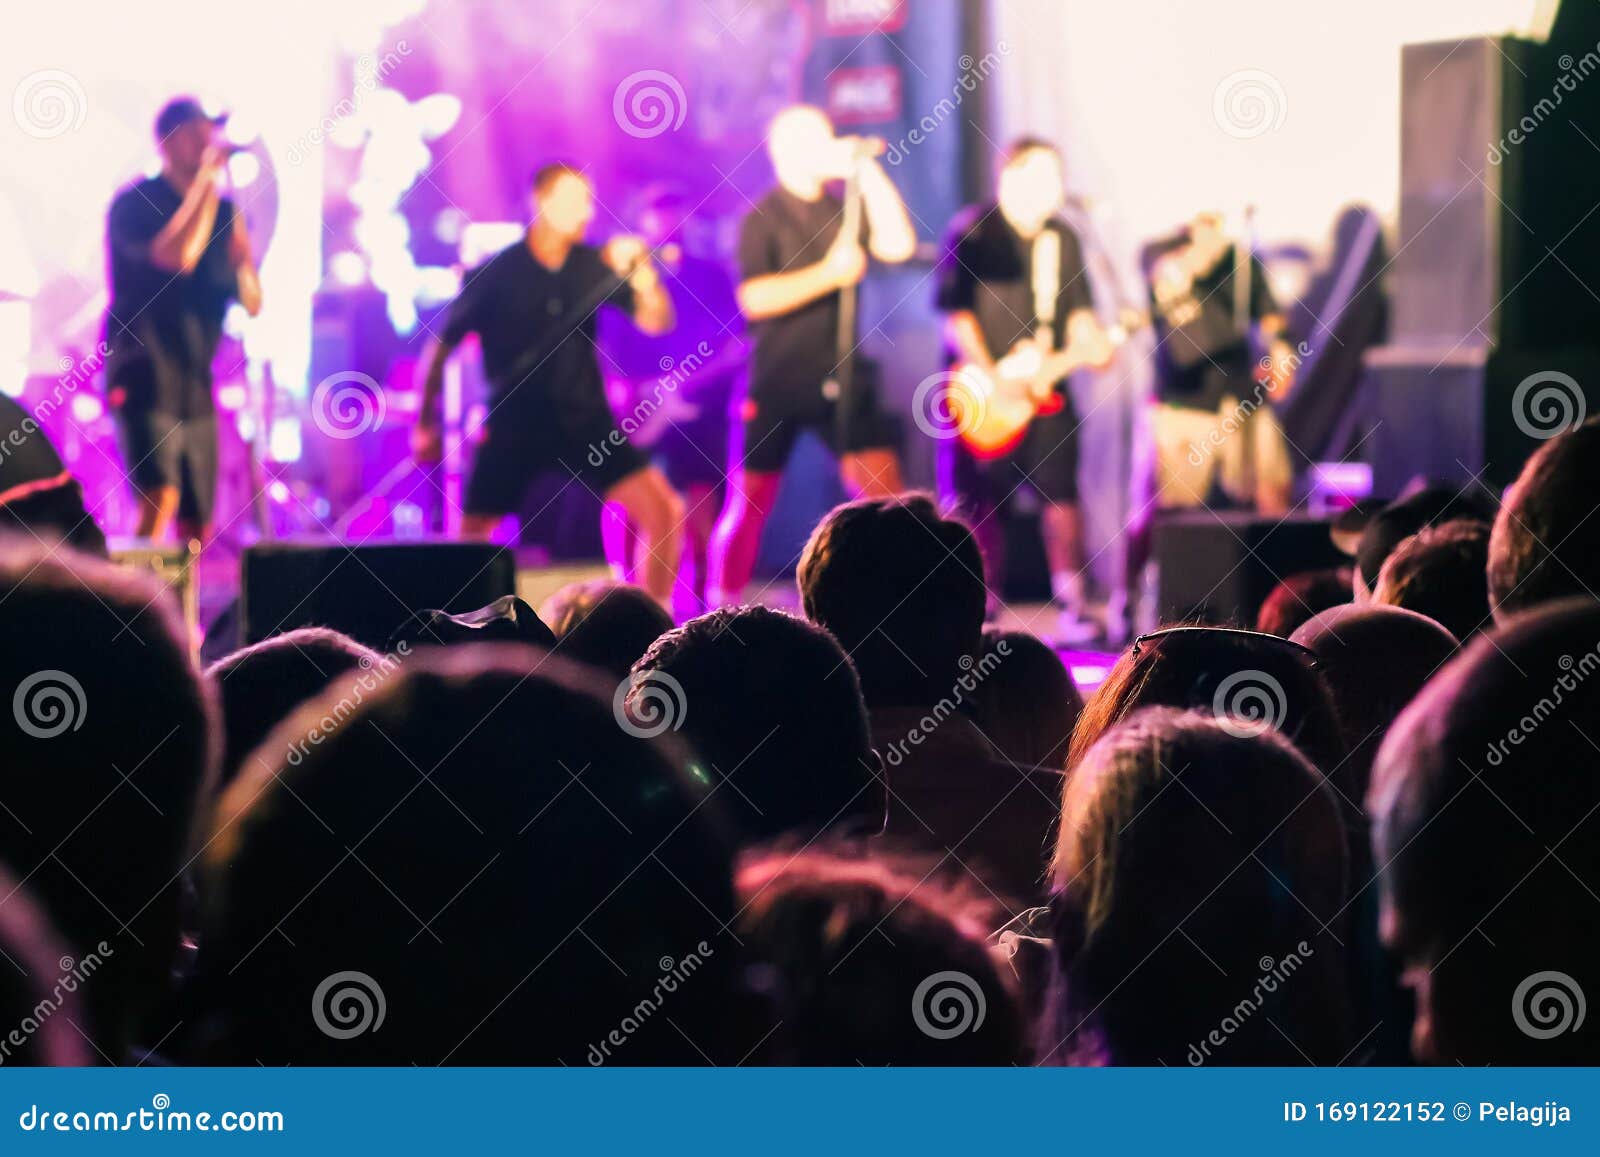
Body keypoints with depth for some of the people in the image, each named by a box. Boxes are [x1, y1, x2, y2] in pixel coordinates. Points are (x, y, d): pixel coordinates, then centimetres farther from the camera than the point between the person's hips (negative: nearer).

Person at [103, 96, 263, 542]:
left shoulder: (222, 209, 11)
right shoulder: (135, 204, -7)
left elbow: (252, 303, 12)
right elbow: (178, 255, -27)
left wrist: (241, 252, -6)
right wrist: (207, 179, -19)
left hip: (196, 387, 7)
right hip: (145, 382, -7)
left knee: (196, 529, 9)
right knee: (160, 499, -25)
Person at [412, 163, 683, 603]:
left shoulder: (592, 266, 2)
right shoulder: (496, 273, -7)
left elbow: (657, 321, -1)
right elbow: (440, 347, -1)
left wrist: (642, 273, -20)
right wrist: (426, 425, -1)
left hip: (586, 421, 3)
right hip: (515, 425, -3)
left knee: (664, 512, -9)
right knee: (468, 541, -6)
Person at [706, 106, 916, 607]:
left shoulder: (843, 209, 9)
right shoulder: (762, 219, -5)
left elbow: (898, 246, -7)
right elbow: (754, 299, -17)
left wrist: (867, 172, -9)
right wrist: (830, 274, -23)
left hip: (842, 378, 4)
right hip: (777, 383, -4)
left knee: (884, 490, -7)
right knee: (749, 503, 3)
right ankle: (720, 612, 15)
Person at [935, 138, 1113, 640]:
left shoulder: (1062, 237, 12)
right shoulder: (972, 232, -7)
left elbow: (1077, 309, 16)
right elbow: (956, 313, -12)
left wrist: (1092, 343, -6)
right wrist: (993, 381, -18)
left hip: (1045, 391, 5)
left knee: (1061, 495, -1)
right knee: (980, 503, -2)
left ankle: (1071, 606, 5)